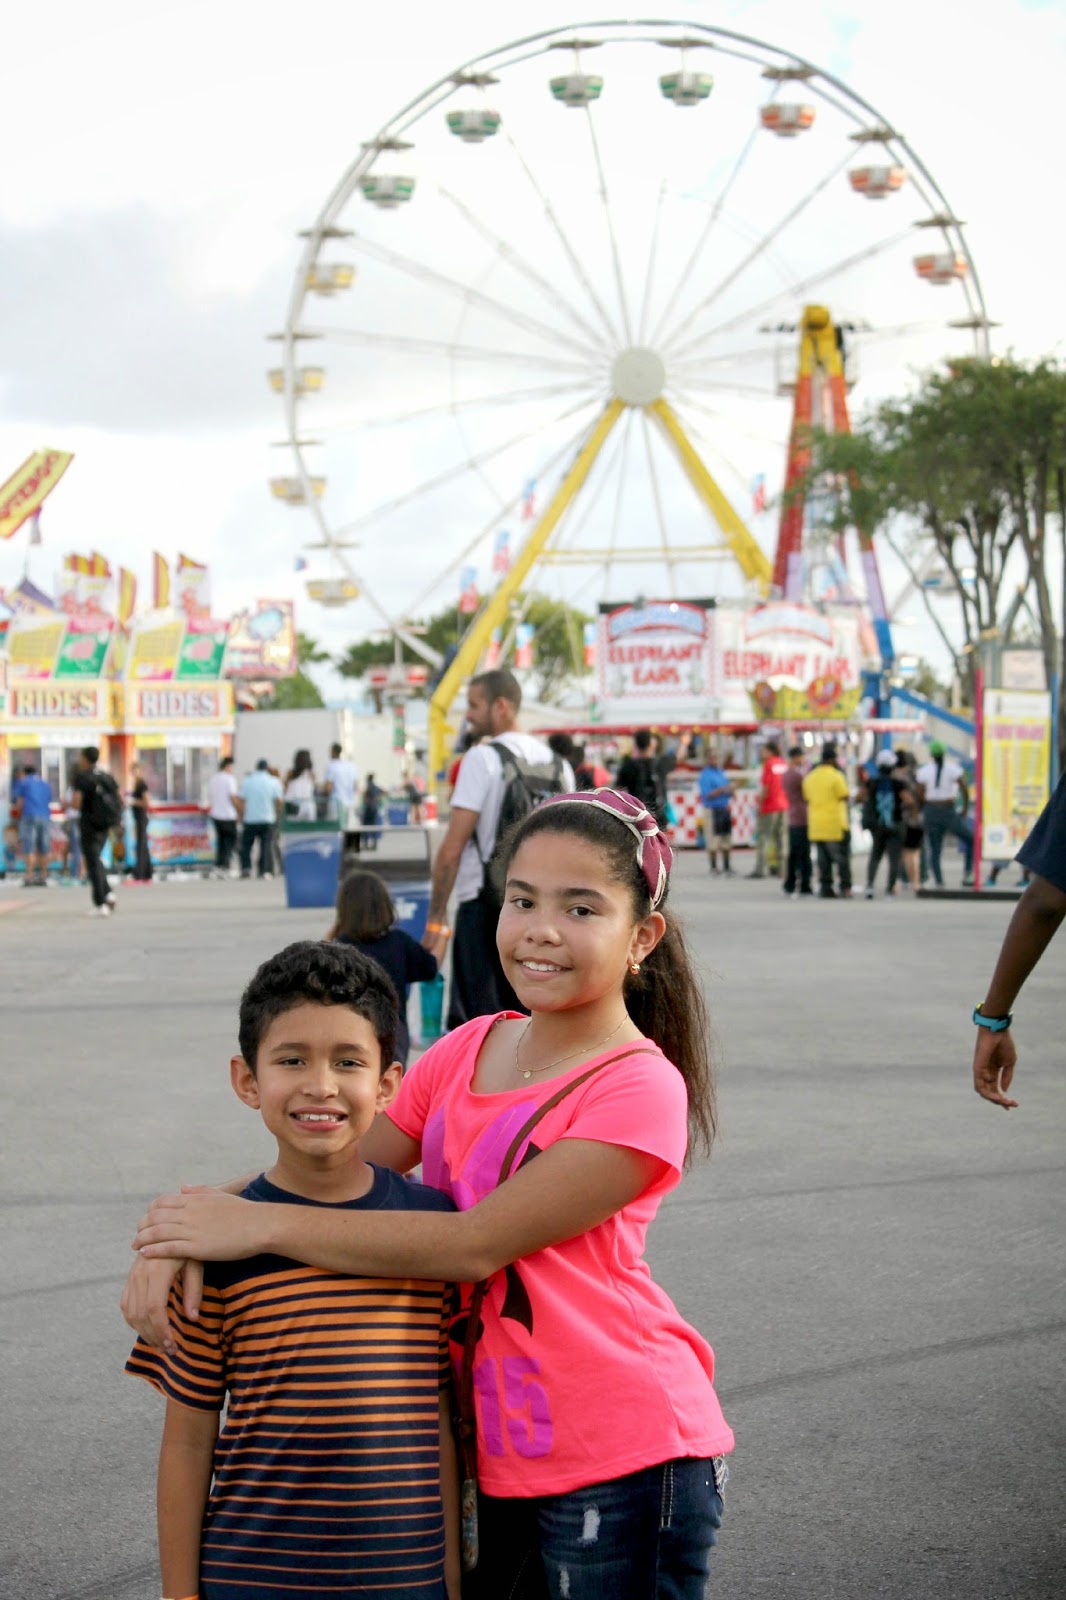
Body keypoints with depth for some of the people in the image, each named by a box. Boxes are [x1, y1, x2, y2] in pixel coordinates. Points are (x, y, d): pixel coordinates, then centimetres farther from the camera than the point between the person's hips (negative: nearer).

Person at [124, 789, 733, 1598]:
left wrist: (261, 1224, -19)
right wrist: (177, 1237, -14)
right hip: (496, 1457, 6)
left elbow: (476, 1245, -20)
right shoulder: (469, 1053, 6)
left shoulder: (639, 1090, -16)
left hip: (622, 1466, -6)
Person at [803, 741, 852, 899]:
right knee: (841, 858, 1)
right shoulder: (836, 776, -10)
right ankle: (845, 887, -1)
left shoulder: (809, 777, 10)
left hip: (816, 826, 6)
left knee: (823, 859, 9)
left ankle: (825, 888, 7)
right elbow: (844, 797, -8)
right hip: (835, 825, -6)